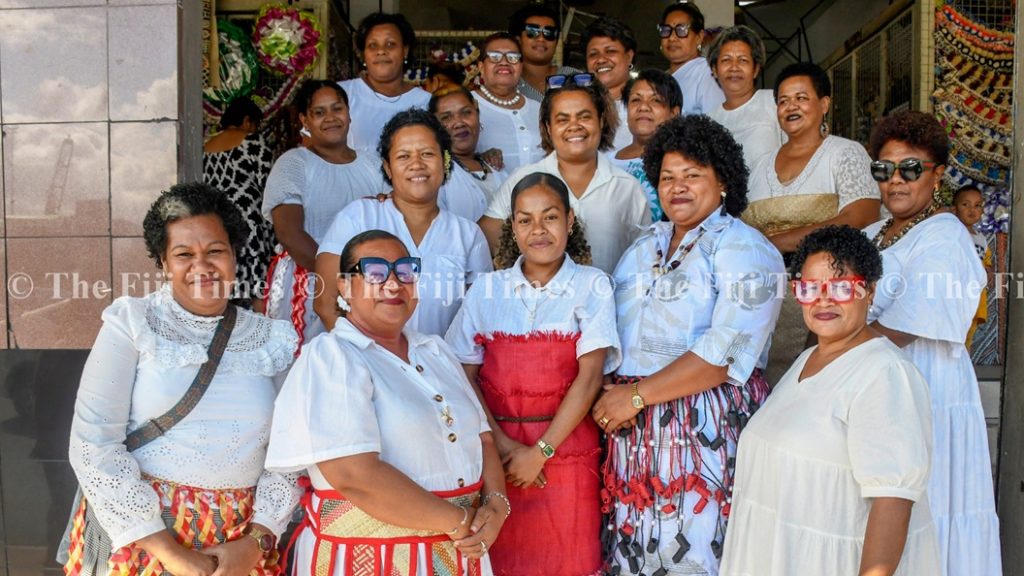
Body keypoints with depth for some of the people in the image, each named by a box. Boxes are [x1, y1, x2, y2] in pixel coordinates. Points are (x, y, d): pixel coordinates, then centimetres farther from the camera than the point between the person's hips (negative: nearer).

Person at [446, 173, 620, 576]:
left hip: (564, 445, -1)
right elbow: (466, 375, 0)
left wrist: (540, 451, -13)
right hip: (495, 448, 2)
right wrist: (501, 444, -12)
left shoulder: (592, 286, -1)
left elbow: (590, 375, -9)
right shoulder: (487, 290, 4)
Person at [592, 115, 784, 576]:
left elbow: (725, 352, -17)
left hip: (705, 430, -6)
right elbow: (610, 329, 16)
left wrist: (637, 395, -16)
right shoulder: (643, 248, 17)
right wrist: (612, 396, -1)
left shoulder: (744, 250, -6)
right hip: (634, 432, 6)